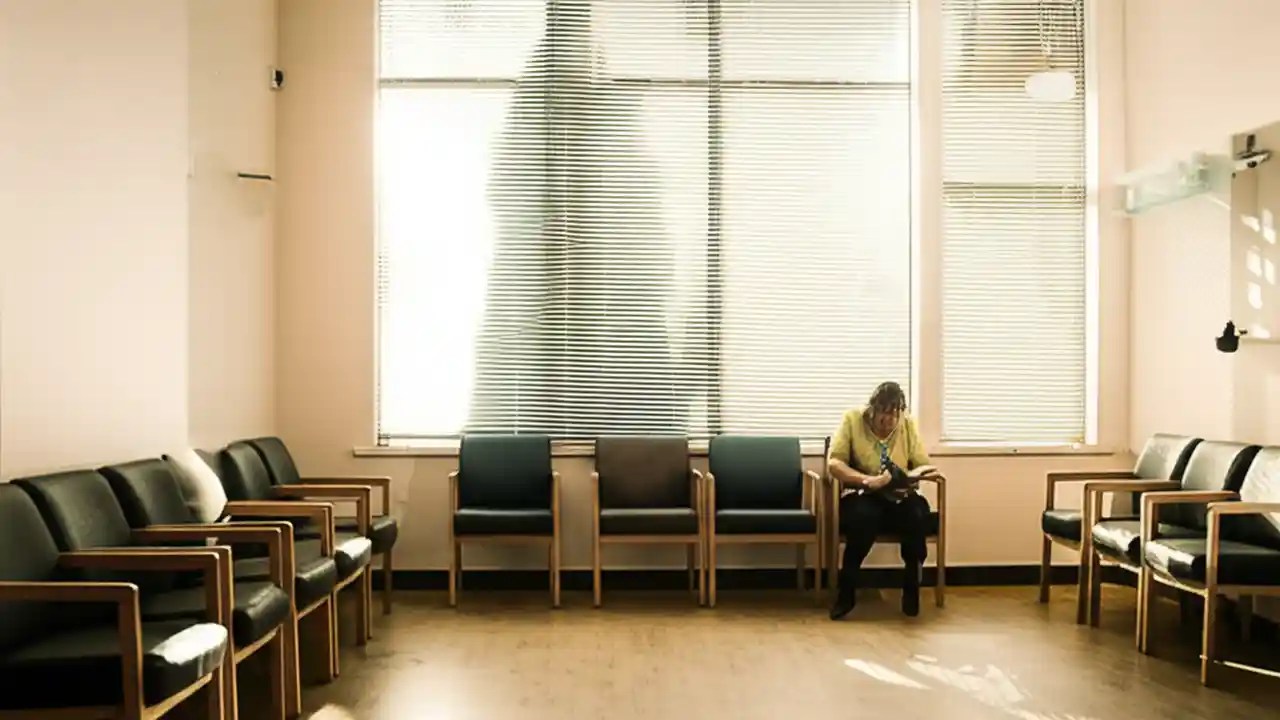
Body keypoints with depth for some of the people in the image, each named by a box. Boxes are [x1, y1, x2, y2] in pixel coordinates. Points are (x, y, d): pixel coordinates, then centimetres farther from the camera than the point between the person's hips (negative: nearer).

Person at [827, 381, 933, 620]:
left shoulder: (908, 424, 3)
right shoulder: (852, 419, -6)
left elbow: (923, 466, 3)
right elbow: (834, 463, -14)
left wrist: (910, 481, -20)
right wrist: (867, 480, -30)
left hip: (899, 497, 3)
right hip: (862, 496, -3)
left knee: (919, 514, -32)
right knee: (864, 516, -39)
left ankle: (912, 587, -9)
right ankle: (846, 591, -22)